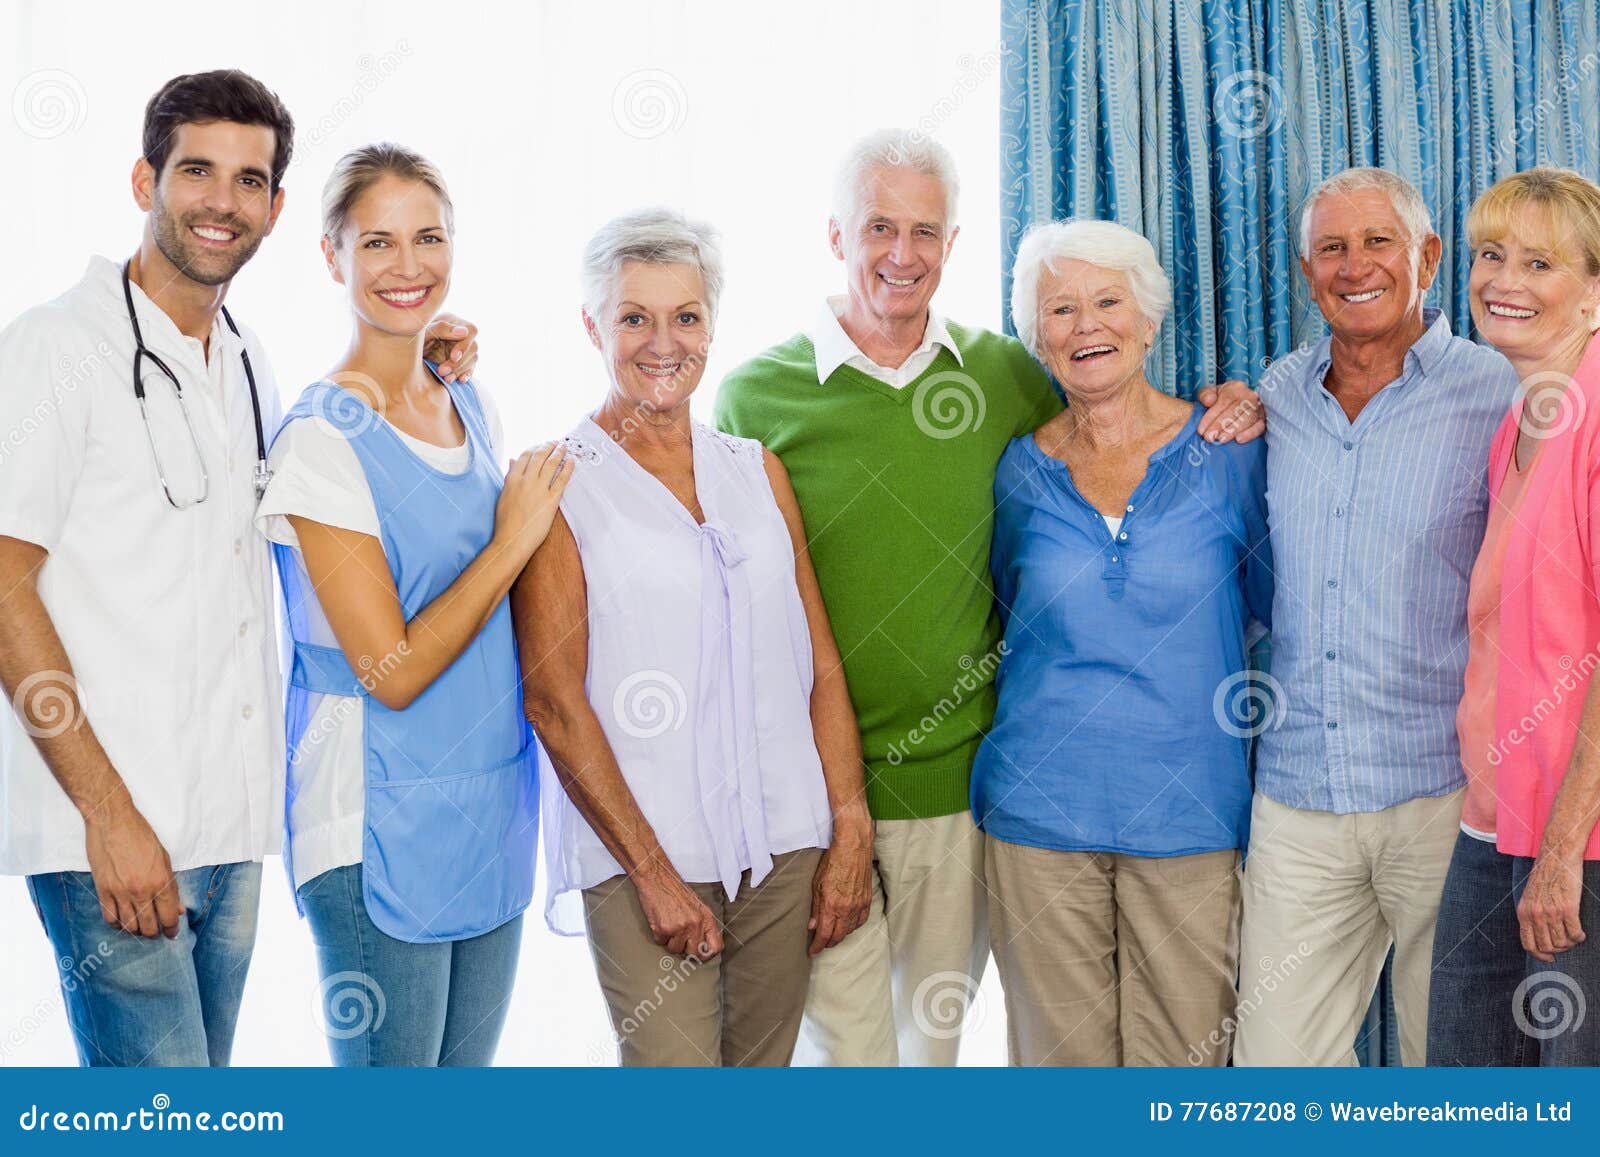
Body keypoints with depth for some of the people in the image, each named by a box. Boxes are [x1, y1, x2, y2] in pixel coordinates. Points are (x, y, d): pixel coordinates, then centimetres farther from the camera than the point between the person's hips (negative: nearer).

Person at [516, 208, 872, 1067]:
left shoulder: (757, 471, 11)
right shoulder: (560, 482, -2)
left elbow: (821, 664, 10)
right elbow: (553, 701, -8)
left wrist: (850, 835, 2)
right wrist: (653, 871, -11)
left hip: (786, 849, 4)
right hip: (640, 856, -4)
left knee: (764, 1064, 12)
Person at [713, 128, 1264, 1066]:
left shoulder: (1005, 373, 4)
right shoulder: (758, 395, -4)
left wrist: (1224, 420, 0)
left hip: (959, 774, 3)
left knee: (938, 1031, 18)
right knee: (844, 1041, 3)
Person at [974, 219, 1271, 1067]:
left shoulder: (1225, 451, 1)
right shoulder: (1023, 471, 5)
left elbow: (1276, 601, 11)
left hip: (1190, 807, -1)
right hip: (1041, 809, 1)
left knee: (1182, 1051, 5)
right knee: (1060, 1053, 8)